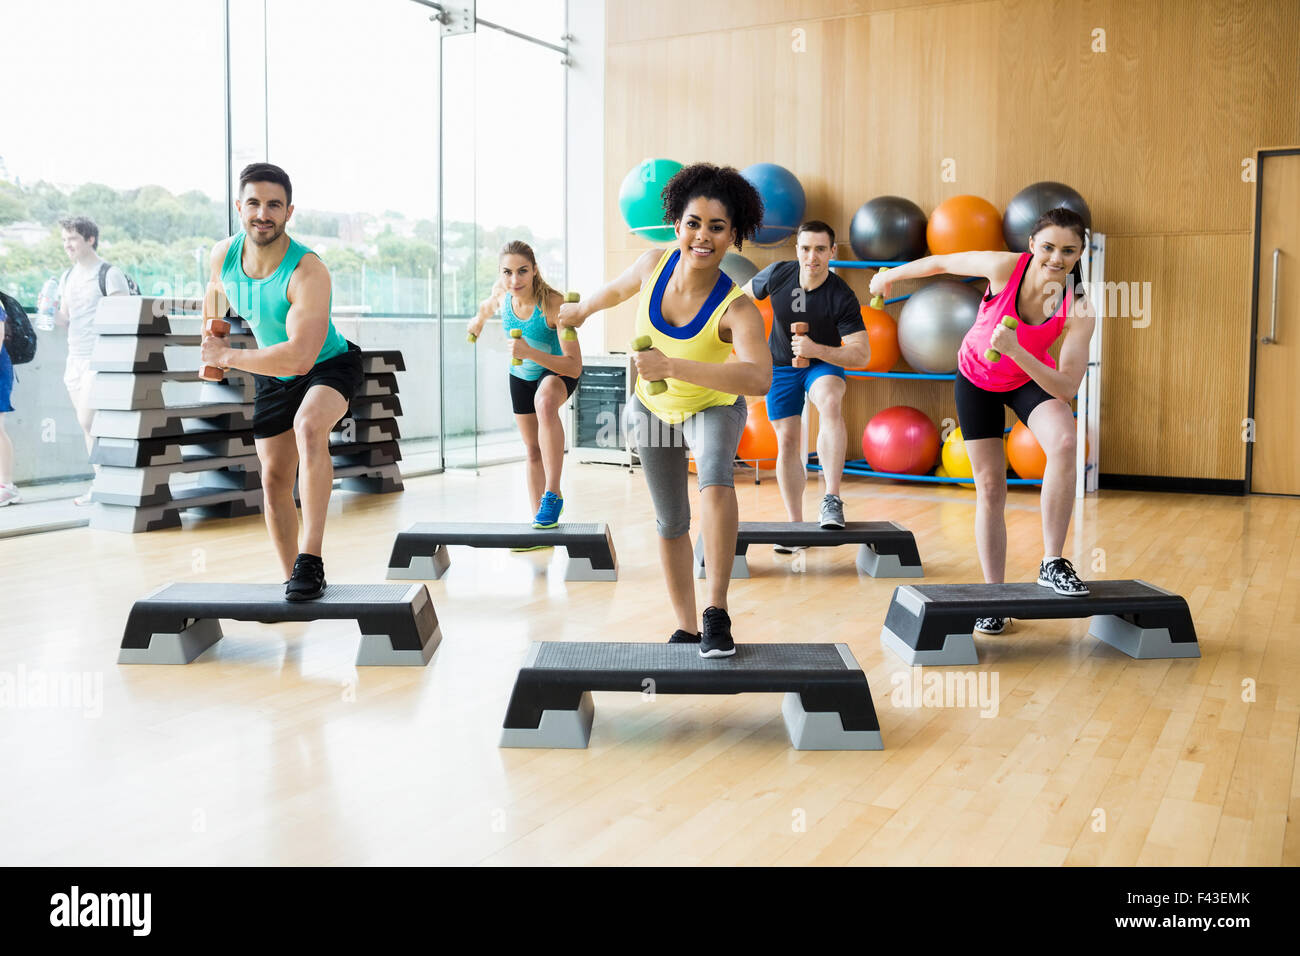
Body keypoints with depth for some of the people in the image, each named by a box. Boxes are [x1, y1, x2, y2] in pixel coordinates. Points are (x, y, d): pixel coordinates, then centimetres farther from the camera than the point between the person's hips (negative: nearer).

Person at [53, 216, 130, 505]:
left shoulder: (110, 275, -7)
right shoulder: (67, 277, 16)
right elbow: (65, 317, 21)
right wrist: (50, 311, -1)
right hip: (74, 358, 8)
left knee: (89, 421, -12)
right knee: (87, 426, 7)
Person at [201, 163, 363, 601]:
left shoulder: (308, 271, -33)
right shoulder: (223, 256, -13)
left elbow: (300, 357, -41)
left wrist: (226, 356, -32)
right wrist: (212, 342, 7)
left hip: (329, 366, -6)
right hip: (272, 376, 6)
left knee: (308, 426, -37)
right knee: (274, 479, 8)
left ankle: (311, 560, -37)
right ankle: (291, 578, 26)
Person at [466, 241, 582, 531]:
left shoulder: (553, 303, -35)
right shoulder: (501, 291, -20)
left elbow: (574, 366, -40)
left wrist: (531, 353, -51)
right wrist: (480, 318, 28)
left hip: (558, 369, -6)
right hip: (521, 375, 6)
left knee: (545, 402, -40)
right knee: (533, 450, 11)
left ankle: (552, 495, -34)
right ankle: (539, 526, 22)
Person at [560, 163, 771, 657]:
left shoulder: (737, 309, -36)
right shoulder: (655, 264, -23)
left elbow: (759, 378, -54)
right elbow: (620, 288, 2)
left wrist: (672, 365, -60)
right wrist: (583, 308, 22)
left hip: (714, 407, -4)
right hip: (653, 407, 4)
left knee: (715, 477, -35)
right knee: (671, 520, 13)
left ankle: (717, 612, -26)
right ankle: (685, 627, 28)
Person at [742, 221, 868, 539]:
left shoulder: (842, 297, -24)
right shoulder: (778, 275, -16)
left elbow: (862, 355, -27)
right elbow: (745, 294, 7)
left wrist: (816, 350, -41)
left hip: (823, 362, -3)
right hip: (780, 367, 3)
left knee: (830, 403, -36)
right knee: (787, 442, 0)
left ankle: (832, 500, -40)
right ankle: (796, 525, 12)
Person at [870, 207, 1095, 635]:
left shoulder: (1079, 309, -28)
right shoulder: (1004, 267, -29)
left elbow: (1067, 389, -33)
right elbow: (941, 262, -11)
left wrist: (1016, 351, -46)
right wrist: (890, 275, 4)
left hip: (1032, 376, 0)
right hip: (977, 378, 0)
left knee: (1064, 442, -31)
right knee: (990, 487, 1)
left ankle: (1052, 563, -21)